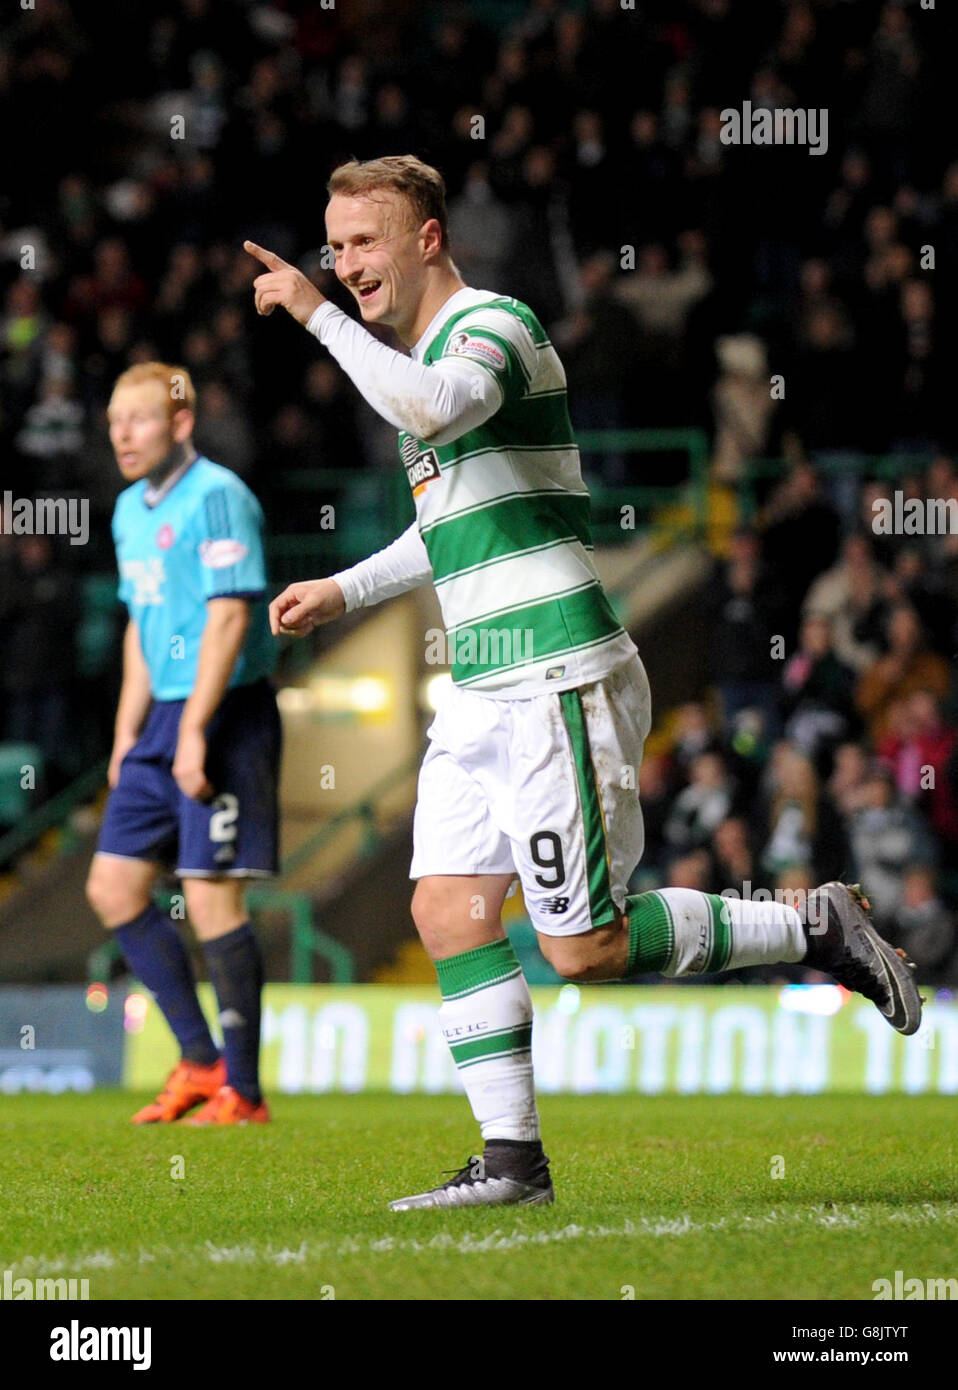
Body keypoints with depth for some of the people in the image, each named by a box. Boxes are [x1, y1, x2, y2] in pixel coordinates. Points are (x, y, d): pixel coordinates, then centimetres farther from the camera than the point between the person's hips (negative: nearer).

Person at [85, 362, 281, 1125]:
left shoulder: (216, 496, -13)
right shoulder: (132, 509, 15)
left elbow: (229, 617, -19)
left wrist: (194, 732, -22)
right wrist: (128, 735, 19)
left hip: (225, 715, -9)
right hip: (166, 719, 9)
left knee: (212, 897, -9)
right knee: (113, 886, 6)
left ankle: (242, 1090, -1)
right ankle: (200, 1060, 14)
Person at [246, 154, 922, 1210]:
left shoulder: (494, 324, -12)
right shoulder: (424, 356, 18)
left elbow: (433, 411, -36)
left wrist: (319, 316, -29)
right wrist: (344, 590, 26)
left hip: (555, 685, -9)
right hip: (480, 691, 10)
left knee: (586, 947, -7)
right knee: (448, 910, 0)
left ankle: (816, 931, 8)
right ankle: (511, 1160, 2)